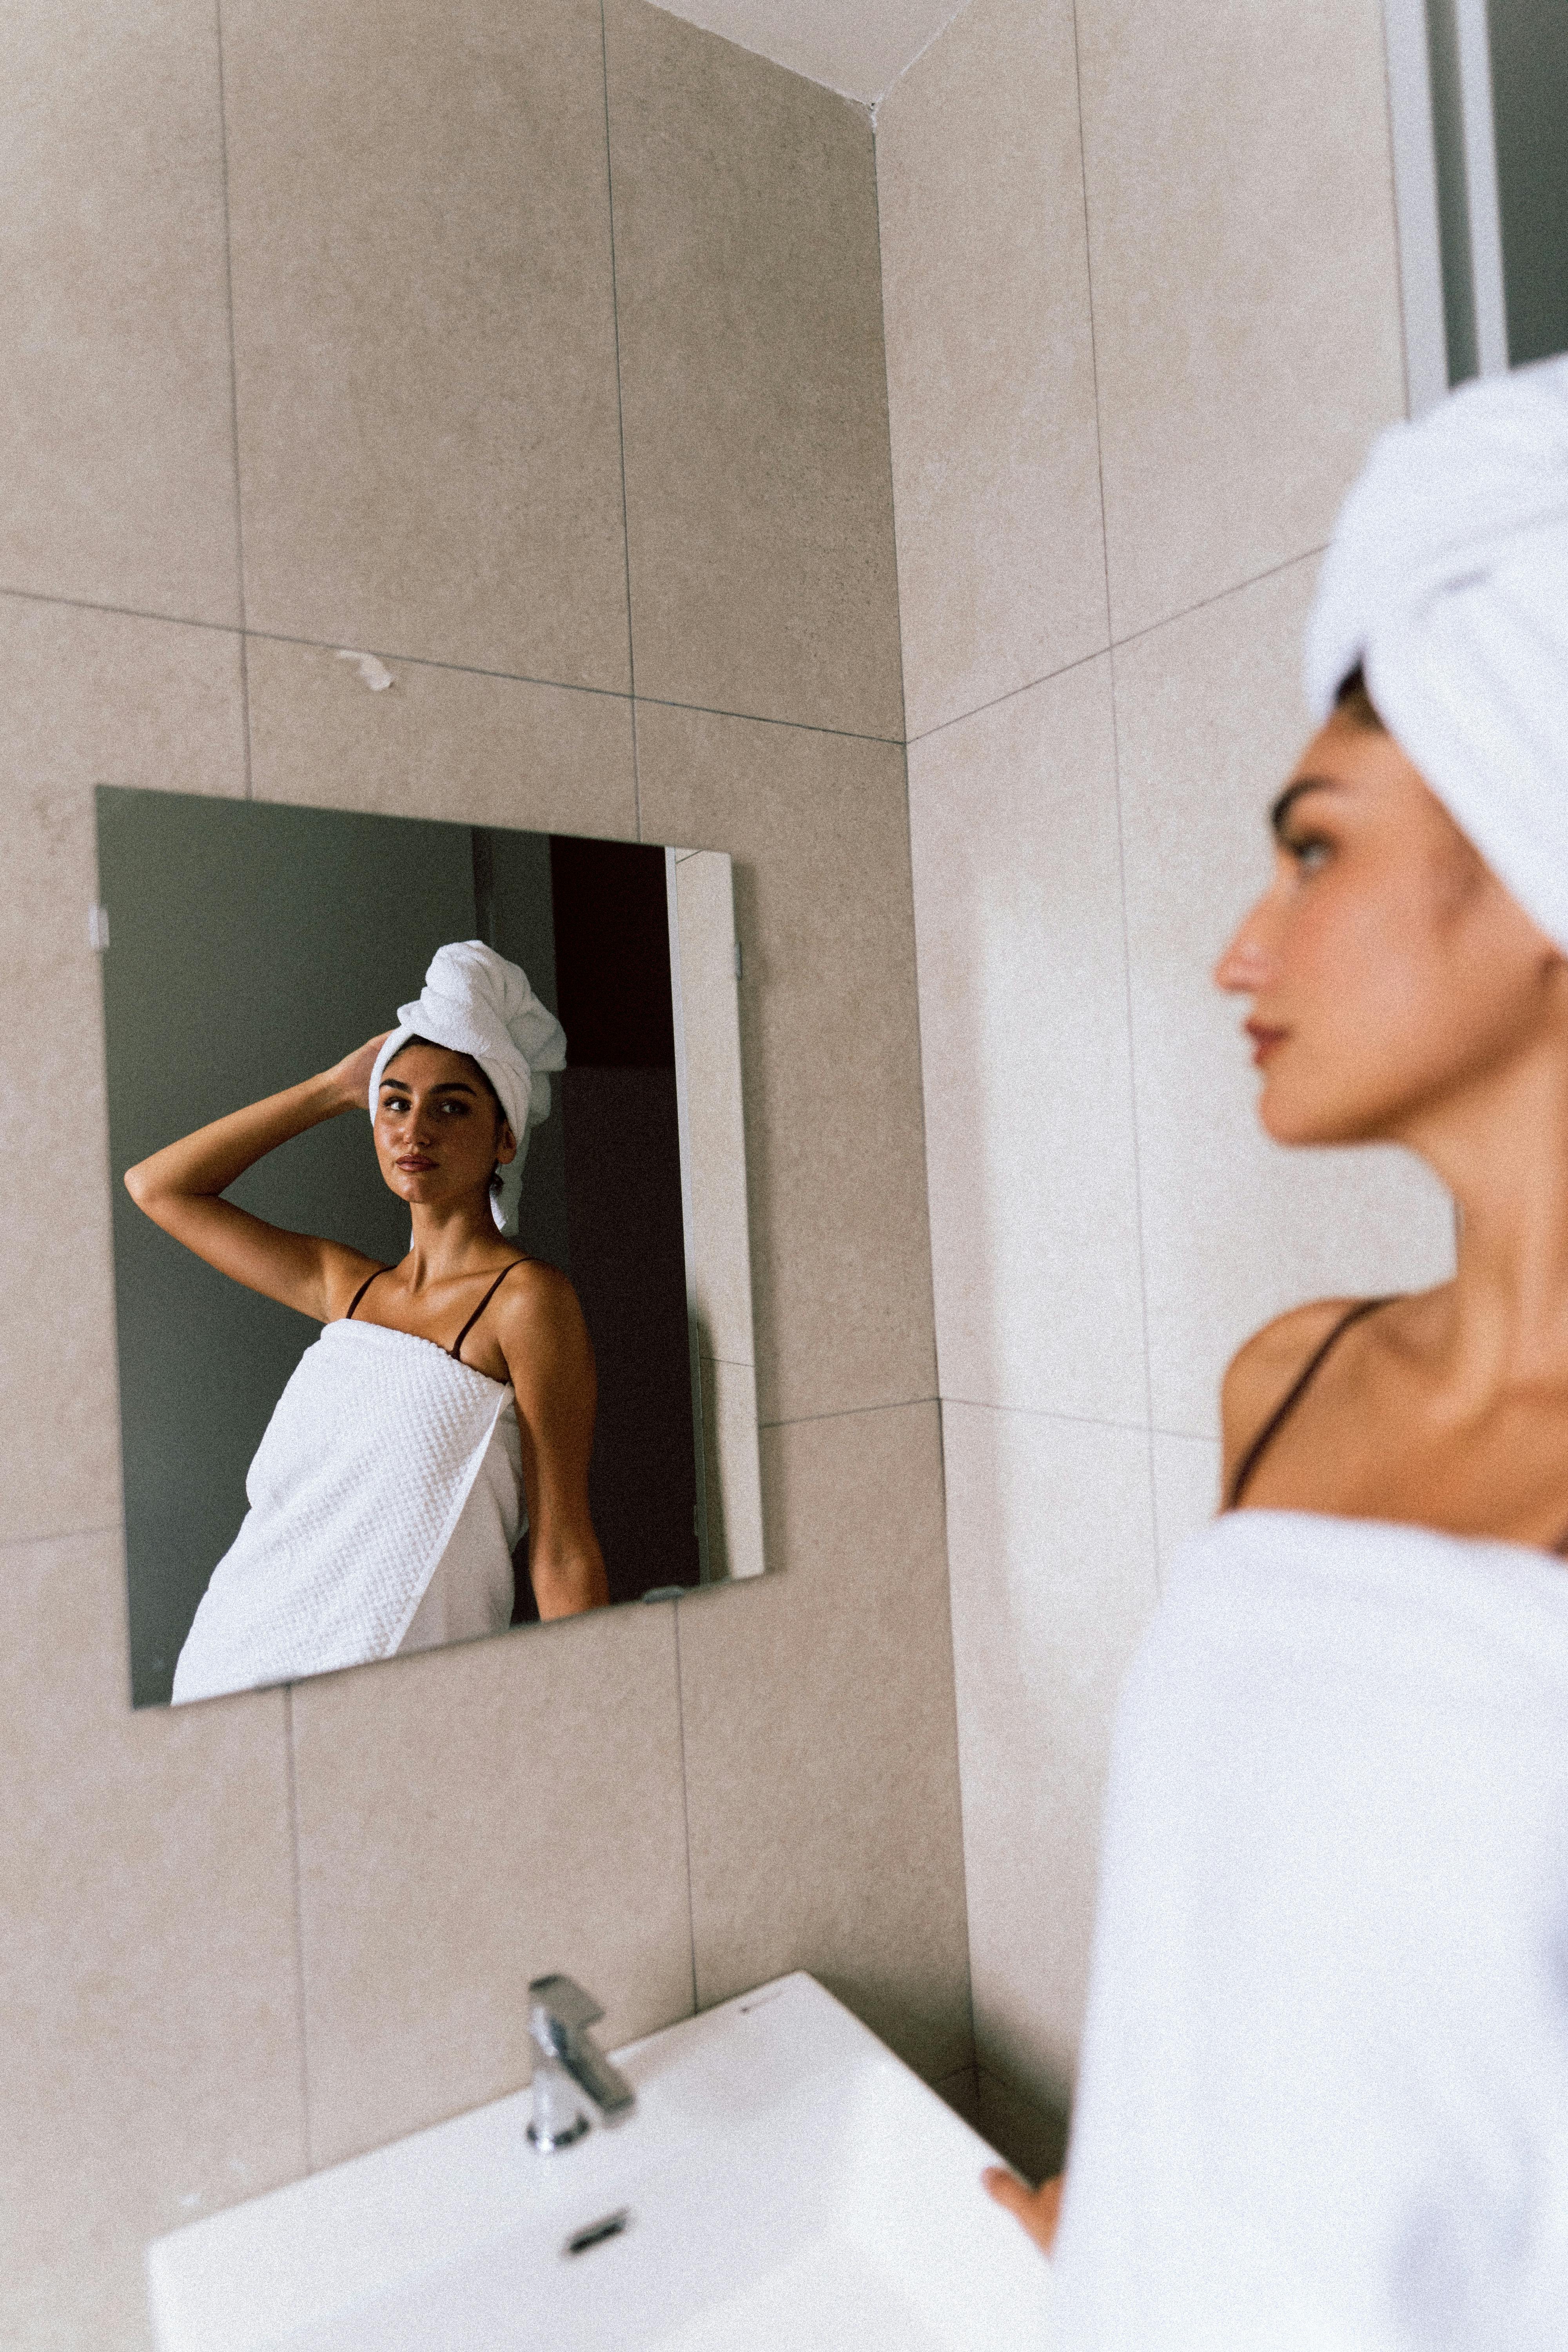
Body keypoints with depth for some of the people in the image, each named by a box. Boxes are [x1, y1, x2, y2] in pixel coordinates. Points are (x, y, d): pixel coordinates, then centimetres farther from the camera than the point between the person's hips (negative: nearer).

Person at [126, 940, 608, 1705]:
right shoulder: (348, 1286, 10)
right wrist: (336, 1087, 15)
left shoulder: (525, 1299, -8)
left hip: (388, 1694, -5)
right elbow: (155, 1185, 20)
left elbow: (563, 1555, -8)